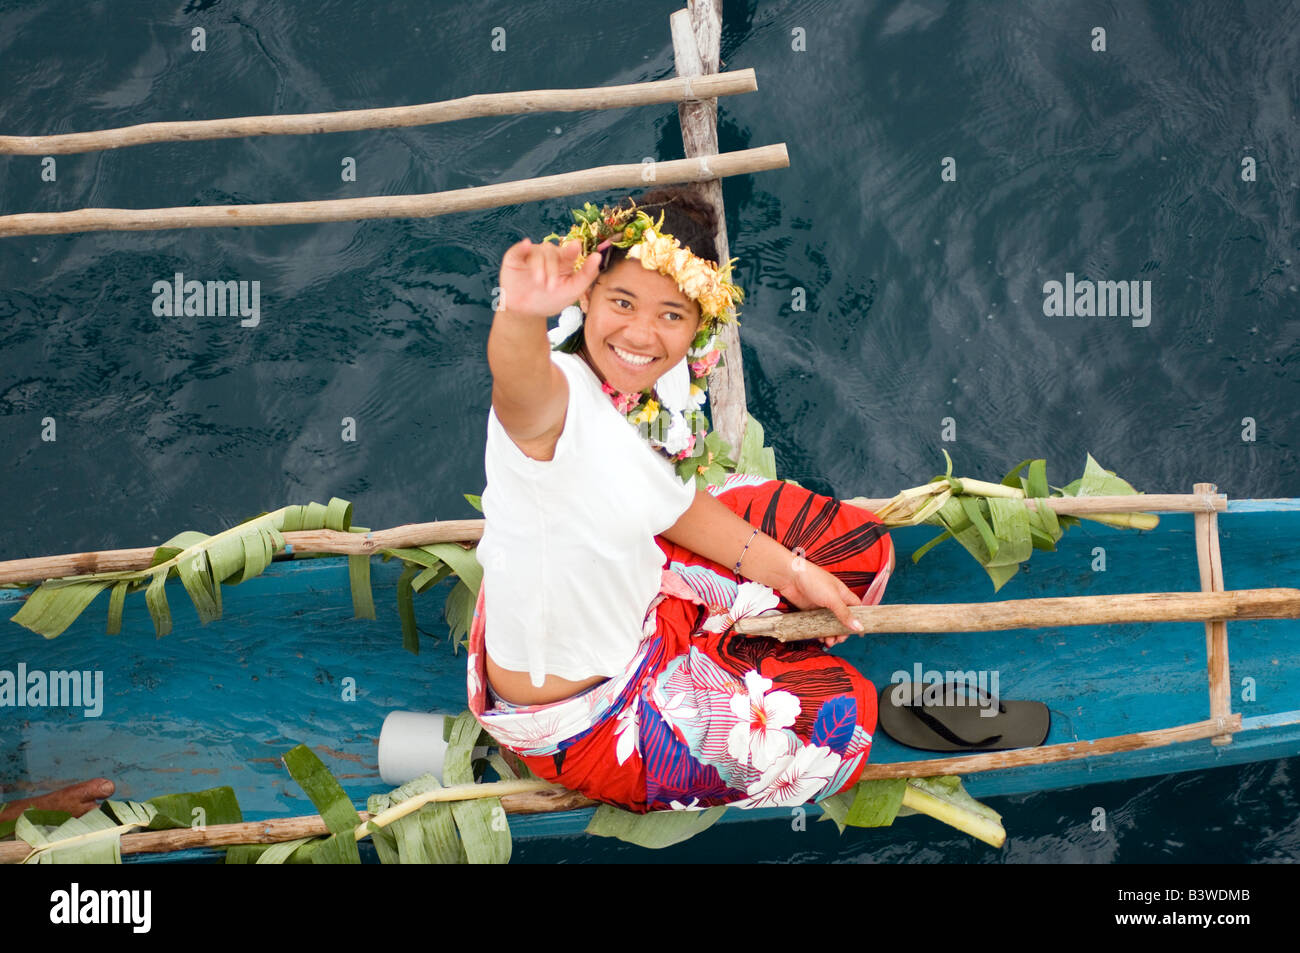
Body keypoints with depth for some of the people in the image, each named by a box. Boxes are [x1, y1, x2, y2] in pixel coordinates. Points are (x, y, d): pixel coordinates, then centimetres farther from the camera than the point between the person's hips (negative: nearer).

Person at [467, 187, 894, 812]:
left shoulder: (663, 386, -11)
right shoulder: (559, 400, -35)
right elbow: (520, 386, -61)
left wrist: (788, 571, 6)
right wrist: (521, 315, -83)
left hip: (644, 599, 8)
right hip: (571, 716, -8)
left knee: (856, 545, 14)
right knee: (838, 708, -2)